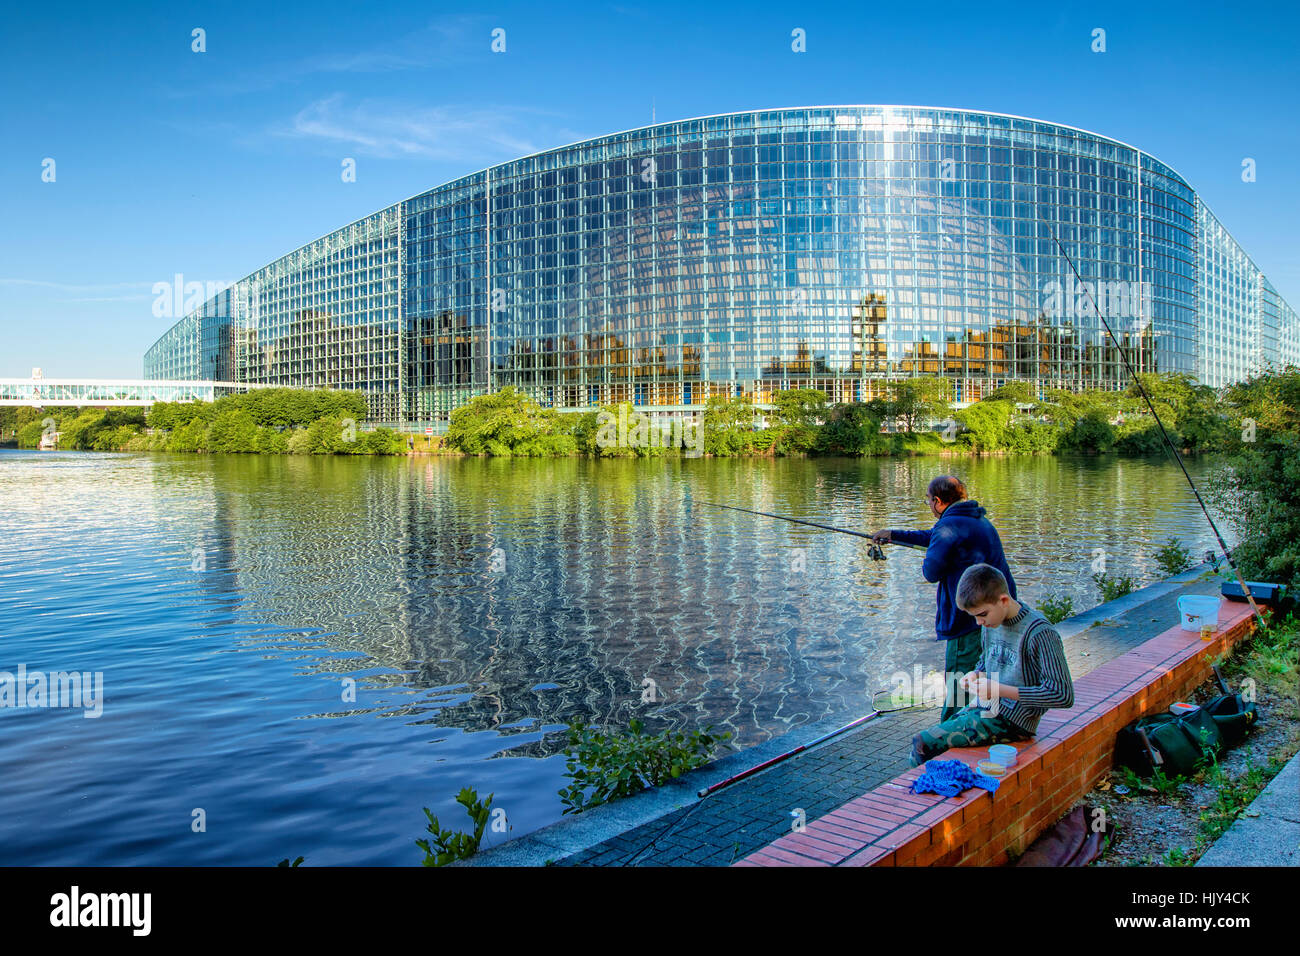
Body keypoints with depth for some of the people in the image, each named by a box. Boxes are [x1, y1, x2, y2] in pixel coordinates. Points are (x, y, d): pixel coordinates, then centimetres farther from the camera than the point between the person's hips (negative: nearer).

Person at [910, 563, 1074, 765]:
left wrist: (1000, 690, -22)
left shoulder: (1039, 633, -19)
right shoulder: (991, 622, 5)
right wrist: (976, 675, 0)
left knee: (924, 743, -16)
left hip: (1011, 721, -8)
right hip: (985, 708, 8)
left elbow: (1063, 695, -21)